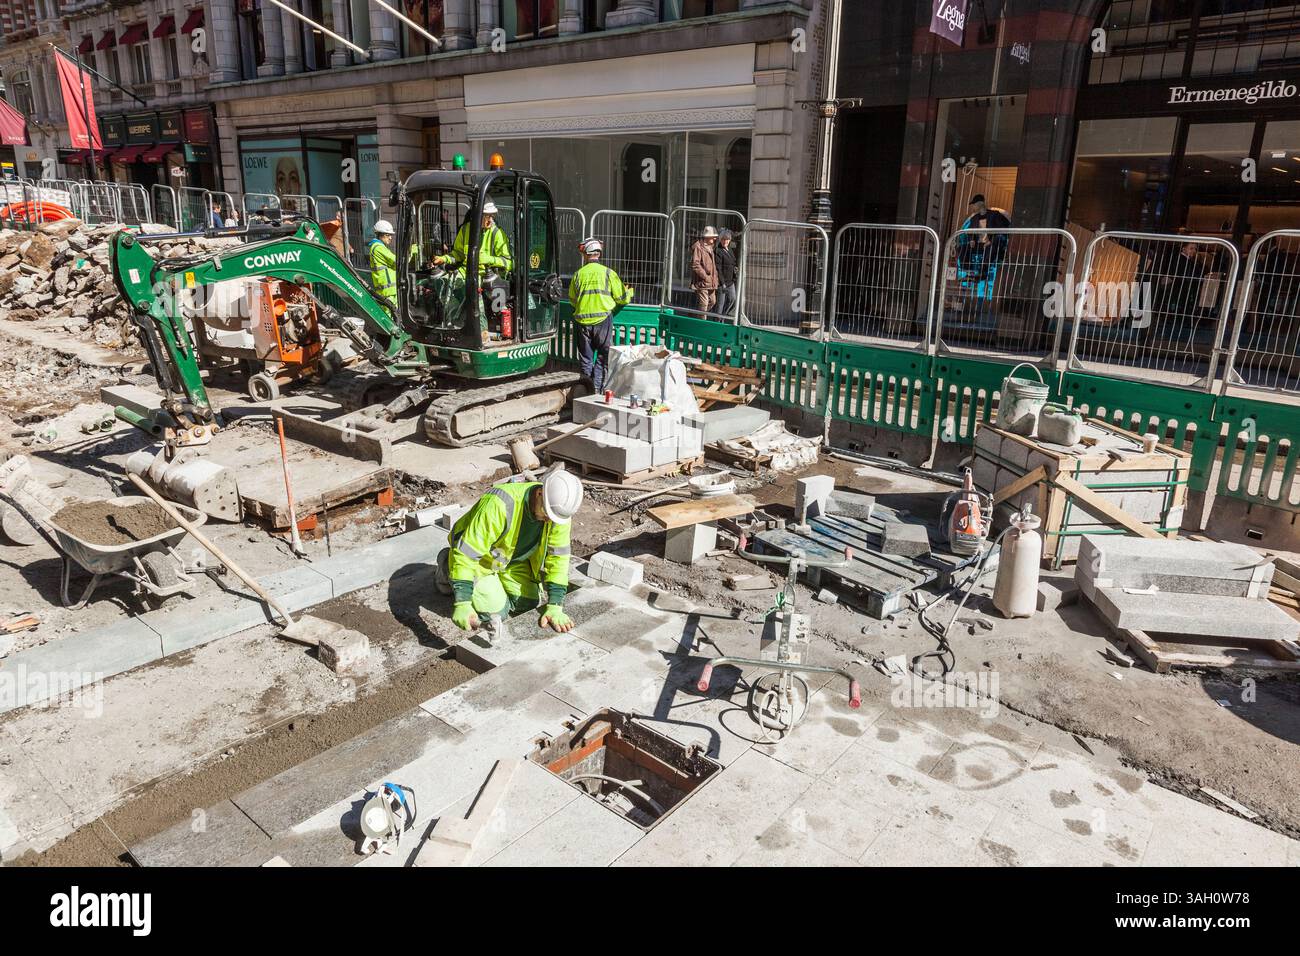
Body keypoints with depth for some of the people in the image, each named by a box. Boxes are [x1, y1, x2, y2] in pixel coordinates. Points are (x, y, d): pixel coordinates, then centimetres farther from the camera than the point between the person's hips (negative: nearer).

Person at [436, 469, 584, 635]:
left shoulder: (560, 508, -24)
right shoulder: (498, 504, -42)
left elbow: (558, 556, -19)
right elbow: (467, 552, -38)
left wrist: (554, 607, -26)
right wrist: (462, 603, -42)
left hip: (513, 558, 5)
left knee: (528, 604, 1)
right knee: (496, 611, -10)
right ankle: (449, 568, 12)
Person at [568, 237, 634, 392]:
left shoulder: (578, 274, 3)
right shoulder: (608, 273, -2)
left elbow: (572, 300, 13)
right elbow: (622, 298, 1)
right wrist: (630, 292, 23)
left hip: (583, 321, 2)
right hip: (603, 320, -2)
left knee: (586, 356, 15)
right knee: (603, 356, 6)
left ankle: (587, 375, 9)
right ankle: (597, 387, 0)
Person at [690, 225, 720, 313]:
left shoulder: (709, 247, 18)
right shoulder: (698, 247, -11)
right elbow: (695, 265, -19)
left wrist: (715, 276, 13)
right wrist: (705, 276, -18)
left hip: (711, 282, 9)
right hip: (702, 282, -9)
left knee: (712, 301, 14)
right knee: (703, 303, -9)